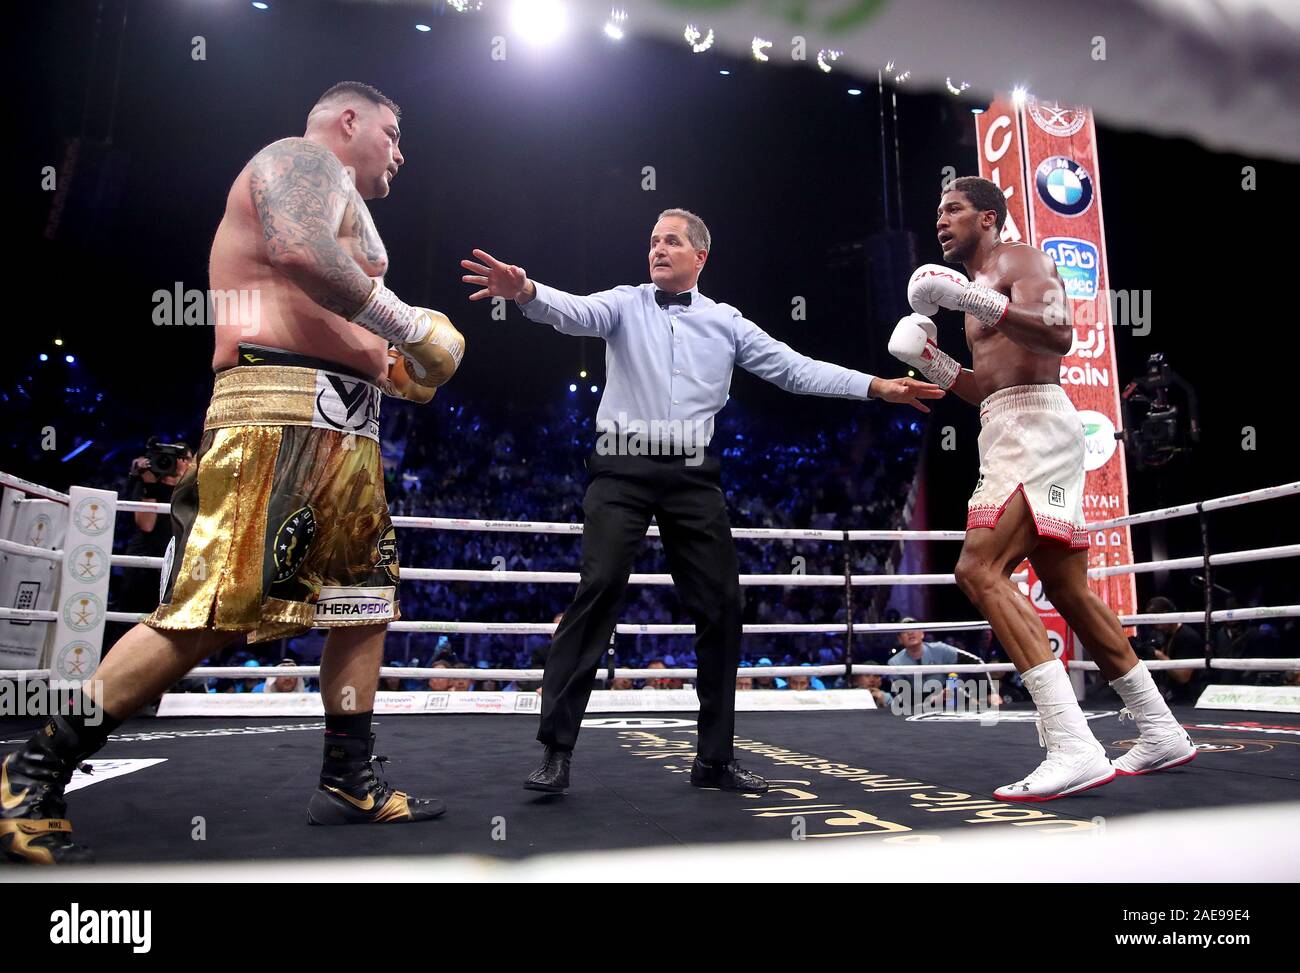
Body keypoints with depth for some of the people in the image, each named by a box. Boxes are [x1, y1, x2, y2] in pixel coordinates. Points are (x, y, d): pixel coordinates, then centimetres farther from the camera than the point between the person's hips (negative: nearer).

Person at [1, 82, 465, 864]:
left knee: (366, 601, 8)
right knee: (211, 612, -14)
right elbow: (299, 251, -21)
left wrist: (388, 367, 16)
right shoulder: (304, 158, 2)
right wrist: (408, 325, -13)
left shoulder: (335, 198, 32)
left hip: (344, 426, 11)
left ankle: (348, 783, 14)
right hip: (281, 416, -11)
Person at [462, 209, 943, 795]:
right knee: (596, 593, -14)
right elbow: (575, 313, -12)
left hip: (693, 476, 3)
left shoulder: (726, 322, 14)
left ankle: (715, 758, 16)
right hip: (623, 470, -2)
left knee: (720, 606, 2)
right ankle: (556, 751, -6)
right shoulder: (624, 305, 8)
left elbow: (795, 370, 10)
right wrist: (525, 292, -34)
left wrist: (878, 387, 3)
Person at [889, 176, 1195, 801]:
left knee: (979, 569, -24)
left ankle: (1072, 747, -28)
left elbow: (1058, 334, -20)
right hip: (1009, 436, 10)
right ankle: (1161, 733, 21)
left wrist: (976, 301, -30)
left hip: (1034, 426, -10)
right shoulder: (981, 286, 27)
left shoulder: (1019, 259, 0)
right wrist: (935, 365, 12)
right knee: (1068, 589, 12)